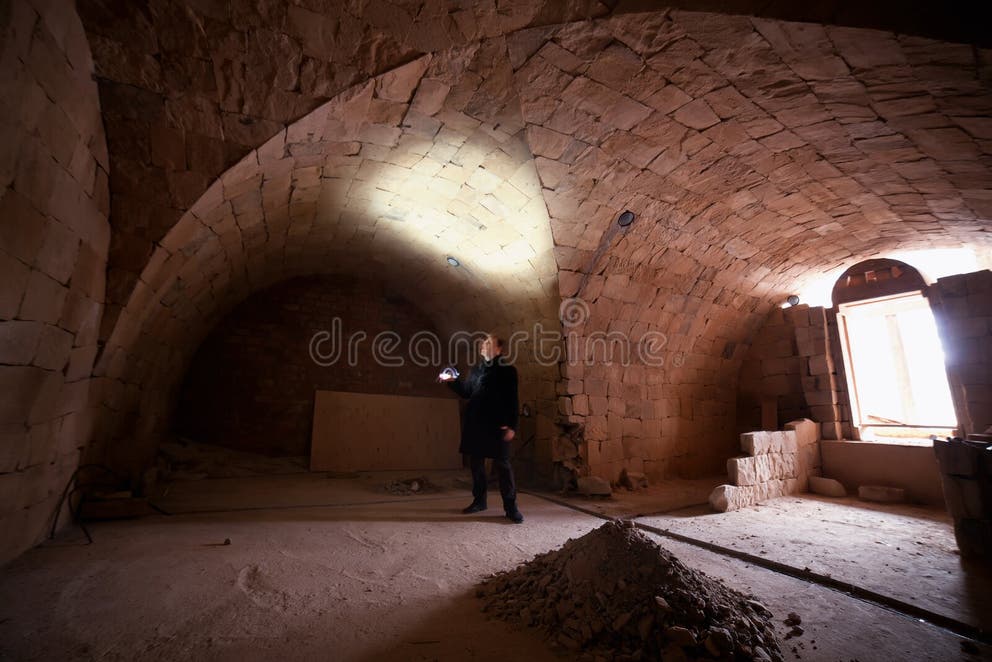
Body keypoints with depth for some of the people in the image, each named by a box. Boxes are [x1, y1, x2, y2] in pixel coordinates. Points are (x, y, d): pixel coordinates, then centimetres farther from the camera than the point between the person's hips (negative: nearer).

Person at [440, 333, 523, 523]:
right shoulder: (477, 369, 15)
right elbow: (466, 392, 22)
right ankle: (479, 500, 25)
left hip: (497, 425, -6)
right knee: (475, 462, 12)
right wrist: (452, 381, 7)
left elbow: (512, 400, -6)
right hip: (475, 424, 6)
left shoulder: (508, 370, -1)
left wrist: (511, 425, -14)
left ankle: (511, 506, 4)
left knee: (502, 463, -3)